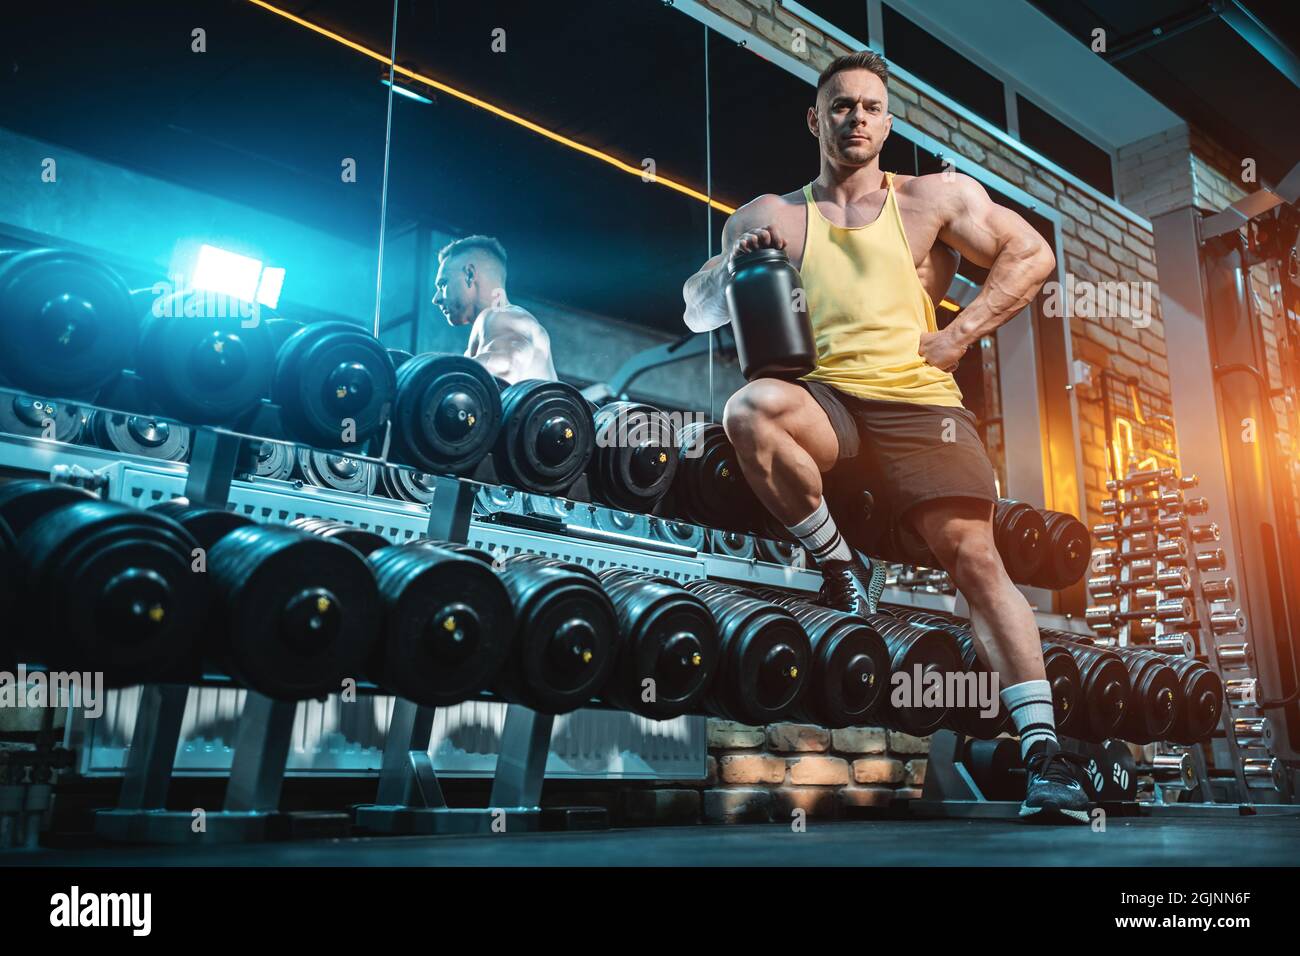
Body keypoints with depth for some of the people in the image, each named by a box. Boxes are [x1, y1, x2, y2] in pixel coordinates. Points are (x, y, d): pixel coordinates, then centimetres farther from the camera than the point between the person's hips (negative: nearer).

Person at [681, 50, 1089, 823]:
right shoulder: (771, 216, 14)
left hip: (917, 401, 0)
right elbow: (697, 313, 12)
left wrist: (958, 336, 0)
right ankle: (839, 564, -11)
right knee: (751, 408, -33)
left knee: (976, 555, -14)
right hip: (823, 399, 0)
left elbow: (1033, 255, 12)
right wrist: (734, 263, -10)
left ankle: (1045, 753, -7)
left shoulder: (938, 197, 14)